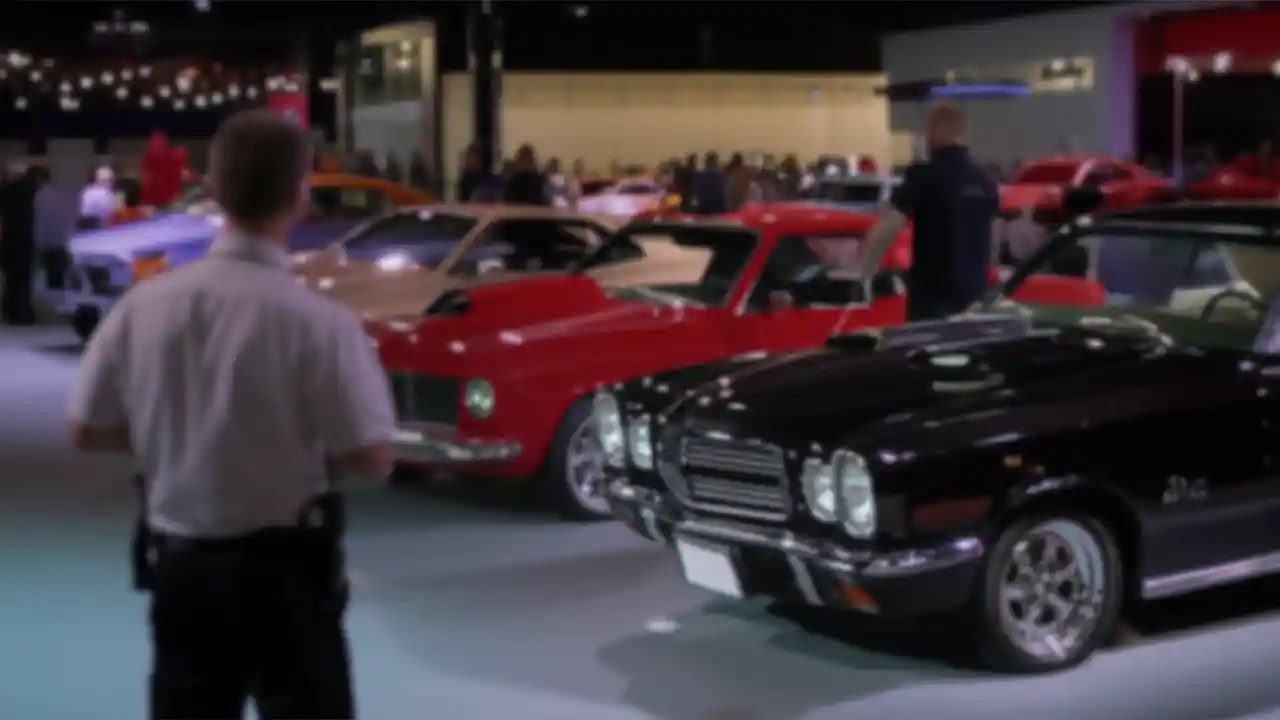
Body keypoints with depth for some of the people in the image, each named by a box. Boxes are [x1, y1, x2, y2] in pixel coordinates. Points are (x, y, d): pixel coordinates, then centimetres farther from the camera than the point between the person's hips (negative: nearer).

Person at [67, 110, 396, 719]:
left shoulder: (145, 303, -7)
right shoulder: (317, 321, -18)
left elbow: (86, 430, 3)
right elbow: (372, 458, -14)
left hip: (177, 562, 4)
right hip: (282, 568, -4)